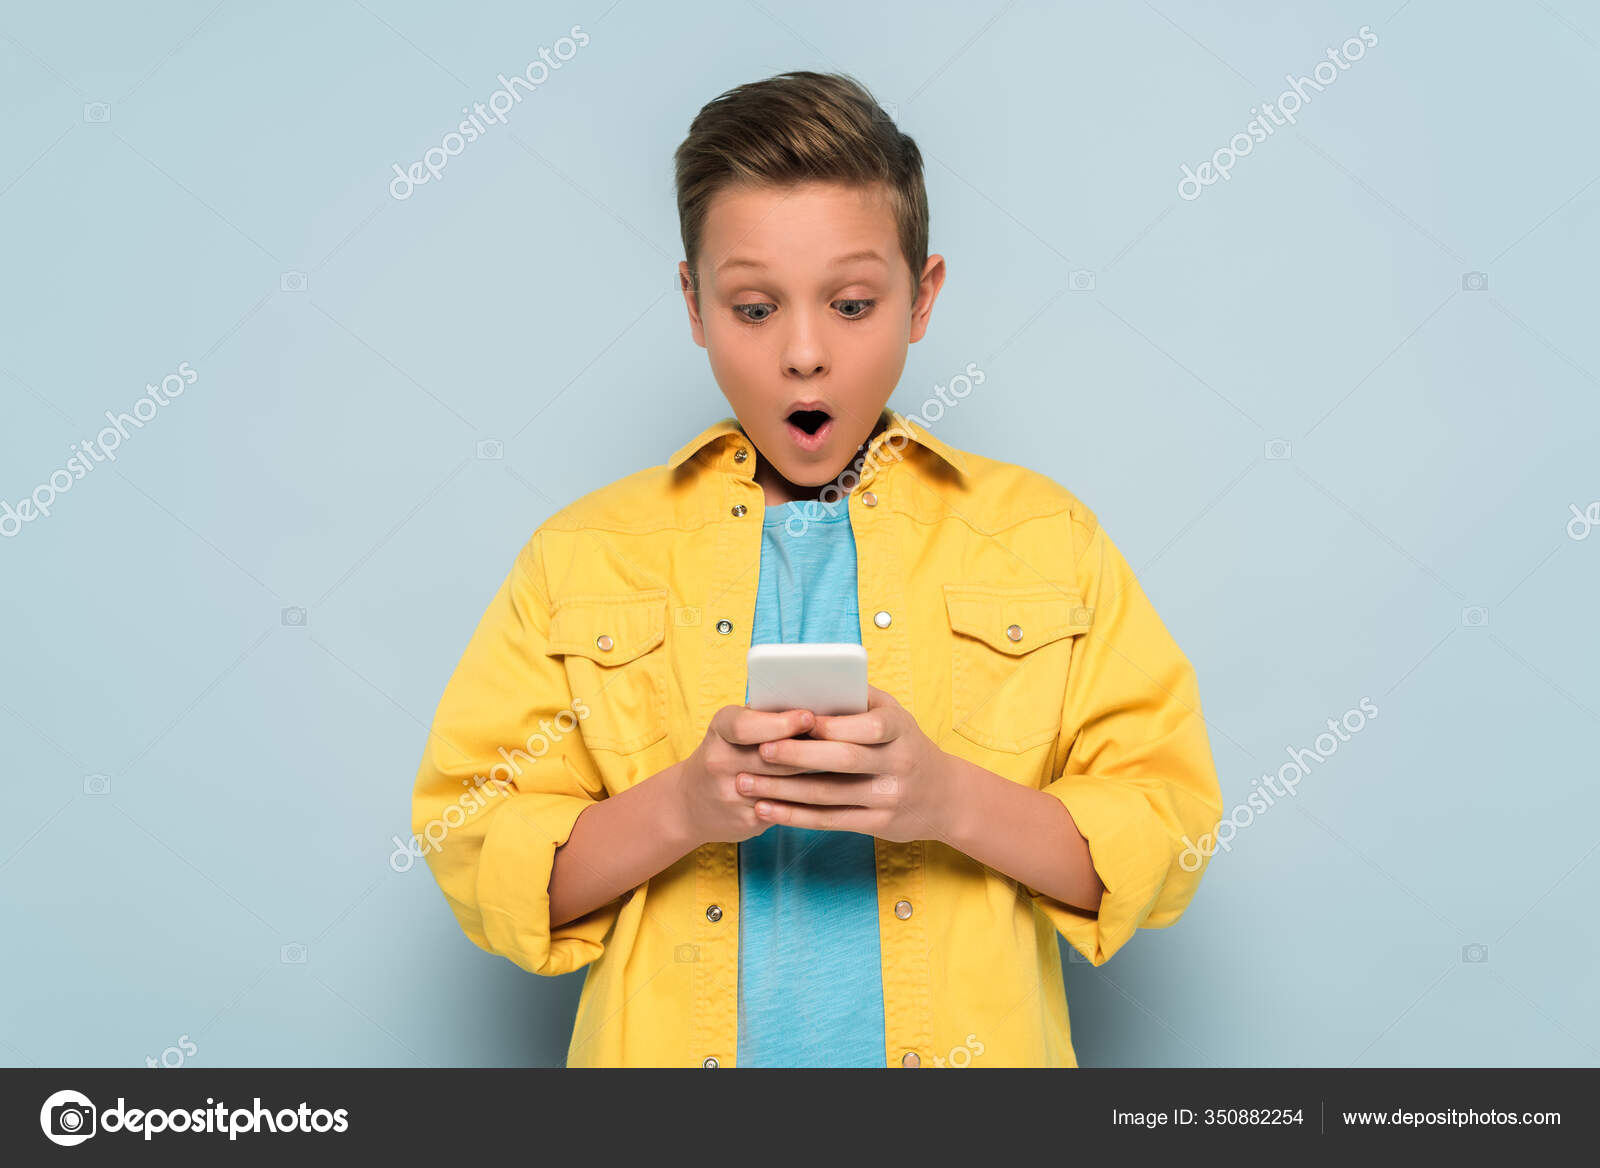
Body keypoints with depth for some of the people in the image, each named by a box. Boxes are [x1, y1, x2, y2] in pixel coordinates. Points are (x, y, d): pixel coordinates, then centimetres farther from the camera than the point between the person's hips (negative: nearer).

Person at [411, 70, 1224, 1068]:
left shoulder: (1044, 536, -1)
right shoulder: (583, 554, -1)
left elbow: (1170, 835, -4)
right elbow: (473, 854, -3)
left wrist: (954, 798, -20)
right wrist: (677, 807, -20)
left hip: (972, 1039, 0)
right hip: (667, 1042, 0)